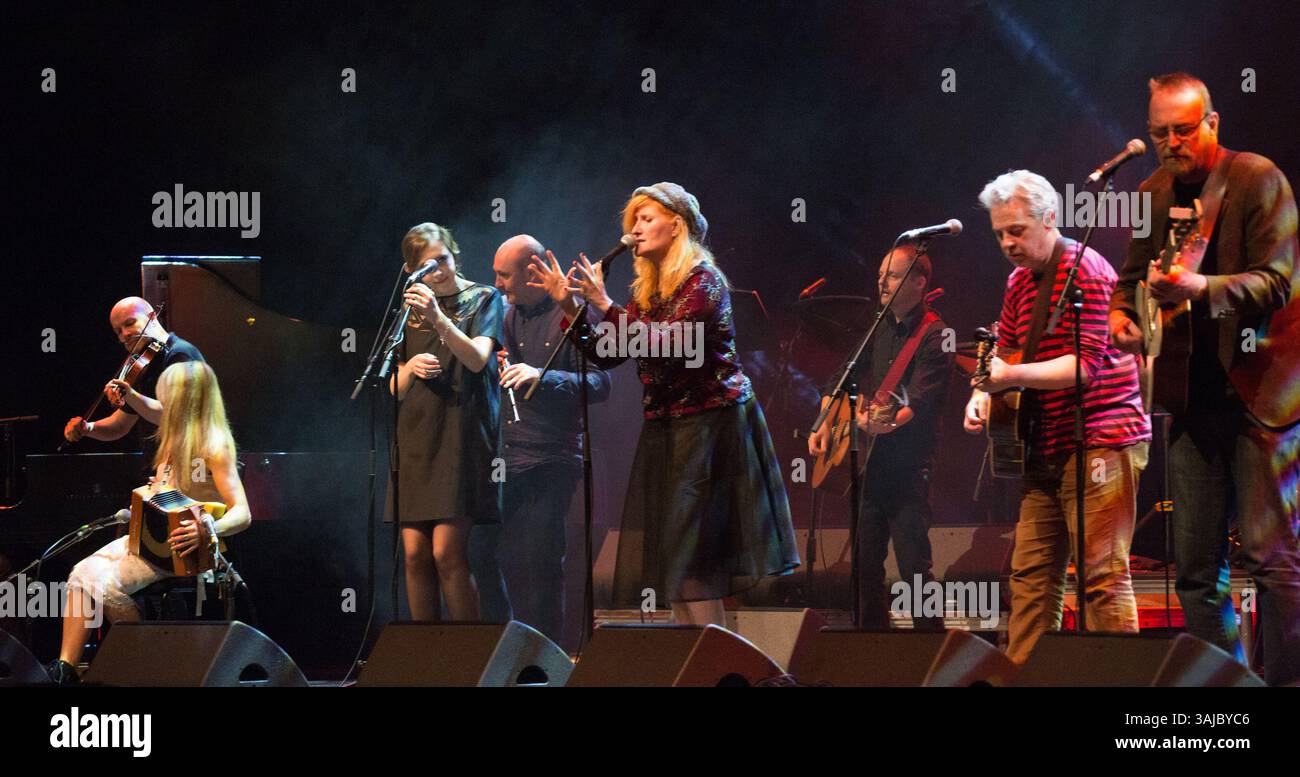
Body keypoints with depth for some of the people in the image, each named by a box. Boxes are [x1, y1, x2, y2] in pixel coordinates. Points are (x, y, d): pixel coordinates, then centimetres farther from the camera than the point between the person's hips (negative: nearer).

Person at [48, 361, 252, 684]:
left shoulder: (213, 448, -17)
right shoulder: (176, 441, 10)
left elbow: (242, 514, -24)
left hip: (185, 549, -9)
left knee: (107, 583, -26)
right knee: (83, 573, -10)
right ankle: (64, 670, -14)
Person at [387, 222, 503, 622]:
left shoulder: (483, 300, 4)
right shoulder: (412, 311, 17)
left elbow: (477, 359, -14)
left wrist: (438, 318, -29)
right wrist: (410, 367, -4)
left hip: (461, 435, -5)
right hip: (415, 436, 5)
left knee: (447, 553, -14)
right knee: (415, 554, 0)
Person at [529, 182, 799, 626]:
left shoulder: (702, 280, -9)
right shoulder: (648, 289, 15)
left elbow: (665, 348, -22)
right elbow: (607, 354, 11)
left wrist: (603, 304, -23)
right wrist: (568, 305, 2)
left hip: (710, 424, -8)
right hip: (665, 430, 8)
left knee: (692, 559, -12)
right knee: (668, 554, 4)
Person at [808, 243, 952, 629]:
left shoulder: (933, 336, -9)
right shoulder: (878, 329, 15)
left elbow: (921, 405, -20)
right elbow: (840, 380, 23)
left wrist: (888, 422, -35)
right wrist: (825, 427, 9)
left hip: (907, 467, -8)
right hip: (868, 465, 8)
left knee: (914, 566, -10)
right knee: (864, 566, 11)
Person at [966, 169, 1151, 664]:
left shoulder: (1086, 271, -10)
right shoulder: (1020, 282, 17)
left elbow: (1088, 363, -18)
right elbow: (1006, 353, 24)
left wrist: (1013, 375, -26)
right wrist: (984, 394, 3)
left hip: (1099, 442, -9)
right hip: (1047, 449, 9)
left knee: (1102, 575, -11)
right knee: (1031, 573, 6)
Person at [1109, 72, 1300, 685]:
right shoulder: (1152, 194, 12)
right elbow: (1132, 277, 23)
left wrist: (1203, 288, -29)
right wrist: (1121, 315, 0)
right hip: (1193, 398, 6)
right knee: (1196, 568, 5)